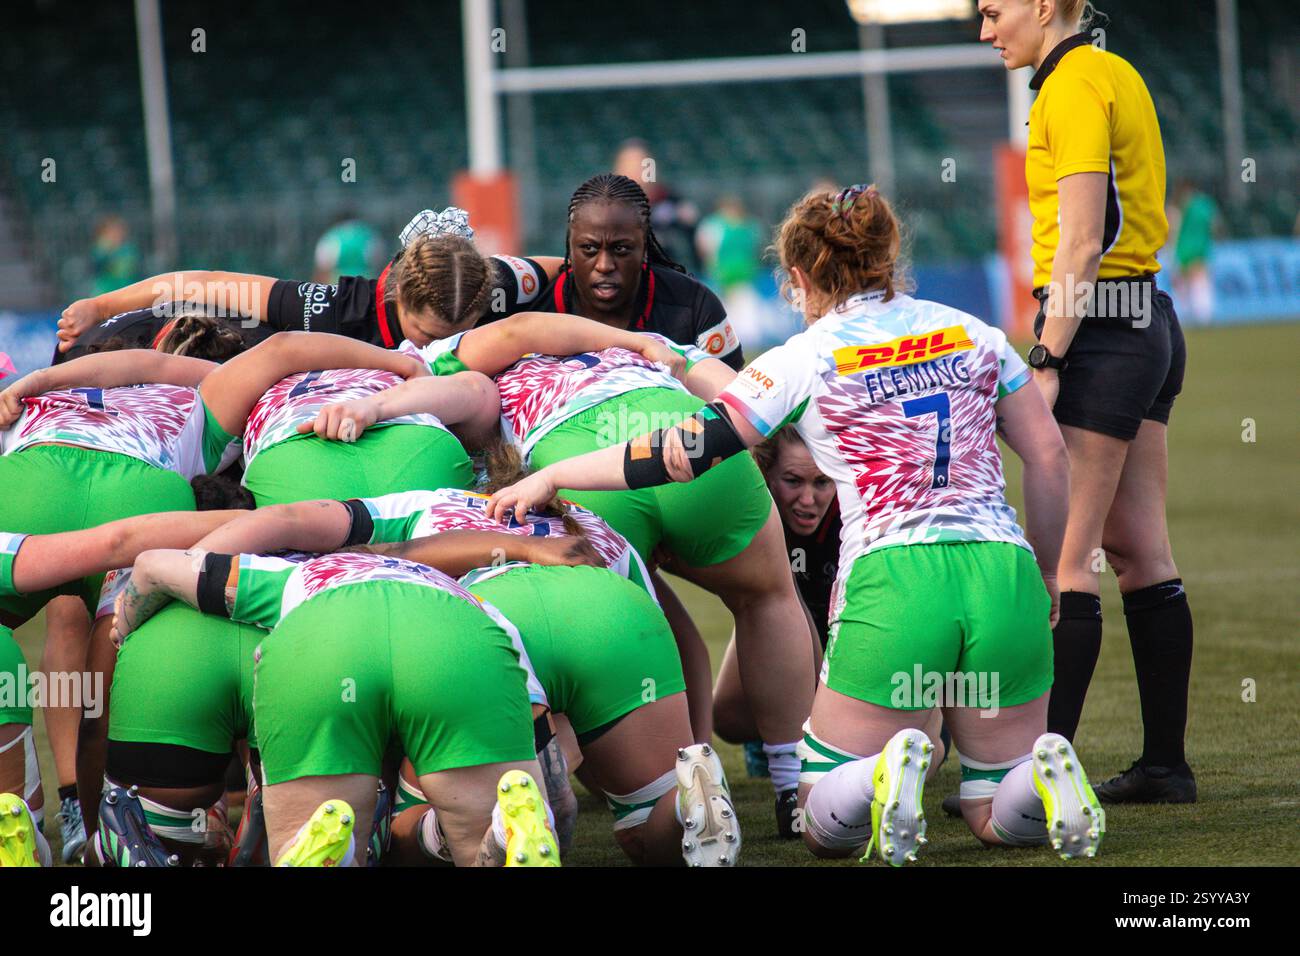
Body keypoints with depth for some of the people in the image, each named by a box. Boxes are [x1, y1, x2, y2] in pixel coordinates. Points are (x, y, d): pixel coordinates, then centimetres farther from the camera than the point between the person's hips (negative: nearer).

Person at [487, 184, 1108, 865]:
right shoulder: (970, 333, 15)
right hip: (1003, 574, 3)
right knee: (998, 818, 18)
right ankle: (1046, 776, -17)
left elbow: (690, 450, -2)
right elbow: (1048, 457, 15)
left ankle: (887, 778, -24)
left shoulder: (808, 358, 3)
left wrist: (550, 475, 6)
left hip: (892, 578, -3)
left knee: (823, 824, 10)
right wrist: (1045, 573, 27)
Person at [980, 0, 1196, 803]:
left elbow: (1081, 241, -19)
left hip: (1099, 329, -10)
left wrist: (1047, 360, -19)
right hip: (1150, 321, 10)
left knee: (1065, 559, -10)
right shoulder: (1113, 73, 16)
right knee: (1141, 551, 10)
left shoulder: (1075, 84, -12)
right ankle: (1166, 762, 12)